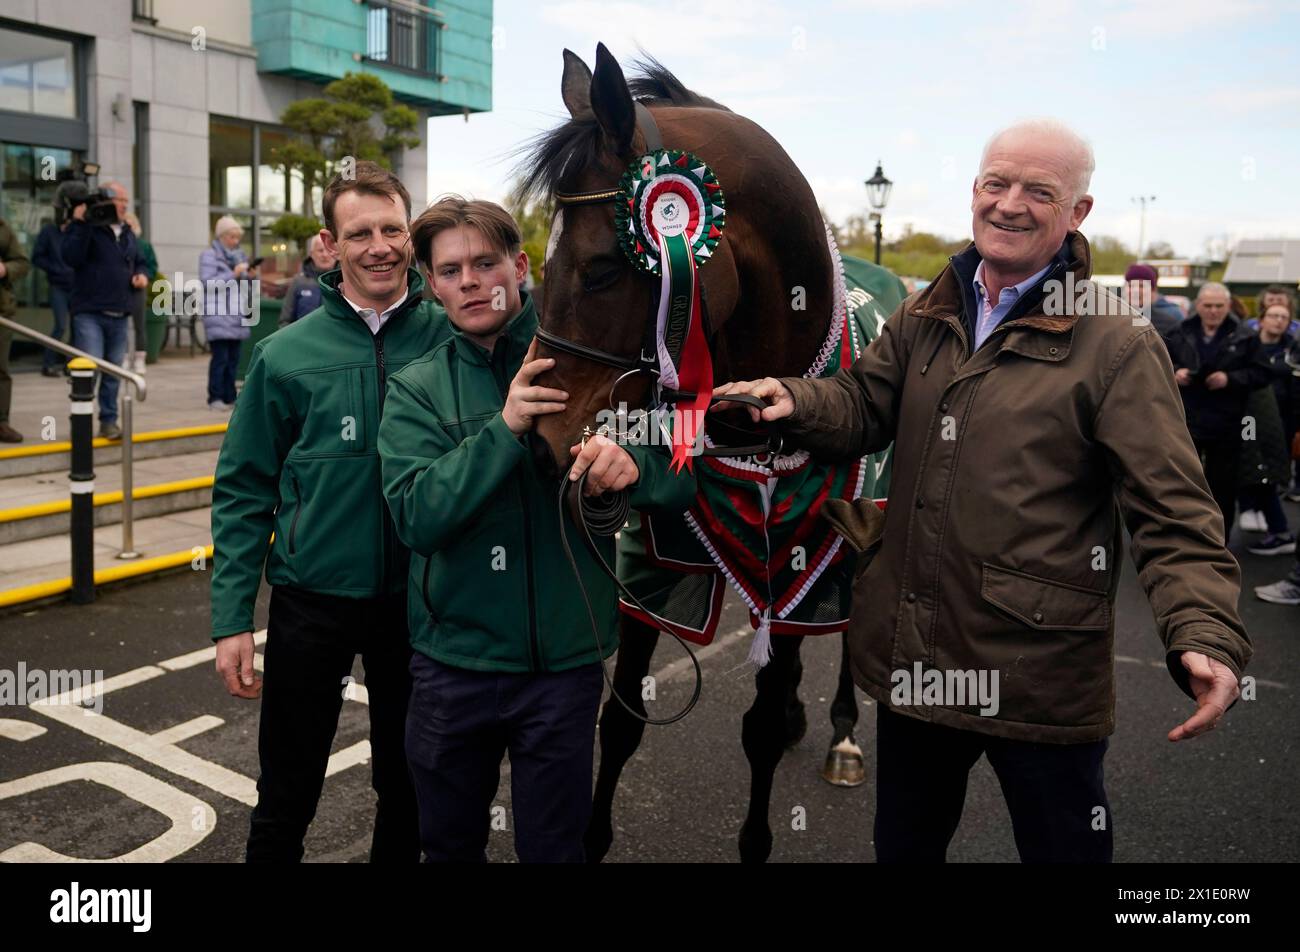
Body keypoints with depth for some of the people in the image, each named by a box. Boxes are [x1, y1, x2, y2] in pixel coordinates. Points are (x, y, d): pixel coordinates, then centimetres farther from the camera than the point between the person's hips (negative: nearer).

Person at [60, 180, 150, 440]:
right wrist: (79, 224, -23)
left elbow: (140, 263, 26)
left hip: (119, 315, 6)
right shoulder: (86, 228, -6)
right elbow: (70, 257, -20)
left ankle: (108, 420, 21)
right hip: (89, 313, -6)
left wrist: (142, 275, 3)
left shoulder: (128, 233, 16)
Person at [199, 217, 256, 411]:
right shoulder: (209, 254, 0)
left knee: (233, 358, 5)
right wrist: (233, 274, -16)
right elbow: (207, 282, -12)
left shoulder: (239, 254, 19)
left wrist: (252, 277, 2)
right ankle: (215, 398, -5)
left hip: (237, 314, 6)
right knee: (220, 357, -9)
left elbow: (246, 286, 23)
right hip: (218, 314, -6)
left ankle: (229, 397, 11)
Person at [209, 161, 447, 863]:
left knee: (407, 788, 19)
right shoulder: (286, 355, -5)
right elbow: (243, 492, -2)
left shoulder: (452, 337, -4)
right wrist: (231, 619, -6)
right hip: (313, 597, -1)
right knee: (285, 801, 13)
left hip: (418, 597, 1)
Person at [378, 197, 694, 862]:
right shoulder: (416, 389, -3)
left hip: (566, 659, 0)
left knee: (554, 846, 15)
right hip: (453, 662, 1)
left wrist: (633, 464, -26)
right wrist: (505, 428, -28)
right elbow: (417, 519, -18)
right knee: (450, 845, 20)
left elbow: (683, 483, -4)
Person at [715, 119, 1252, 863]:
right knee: (903, 843, 24)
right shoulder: (925, 319, 7)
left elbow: (1172, 509, -13)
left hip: (1043, 674, -5)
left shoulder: (1119, 346, -10)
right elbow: (863, 405, 8)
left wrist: (1206, 634, -28)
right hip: (912, 655, 5)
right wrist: (796, 402, -16)